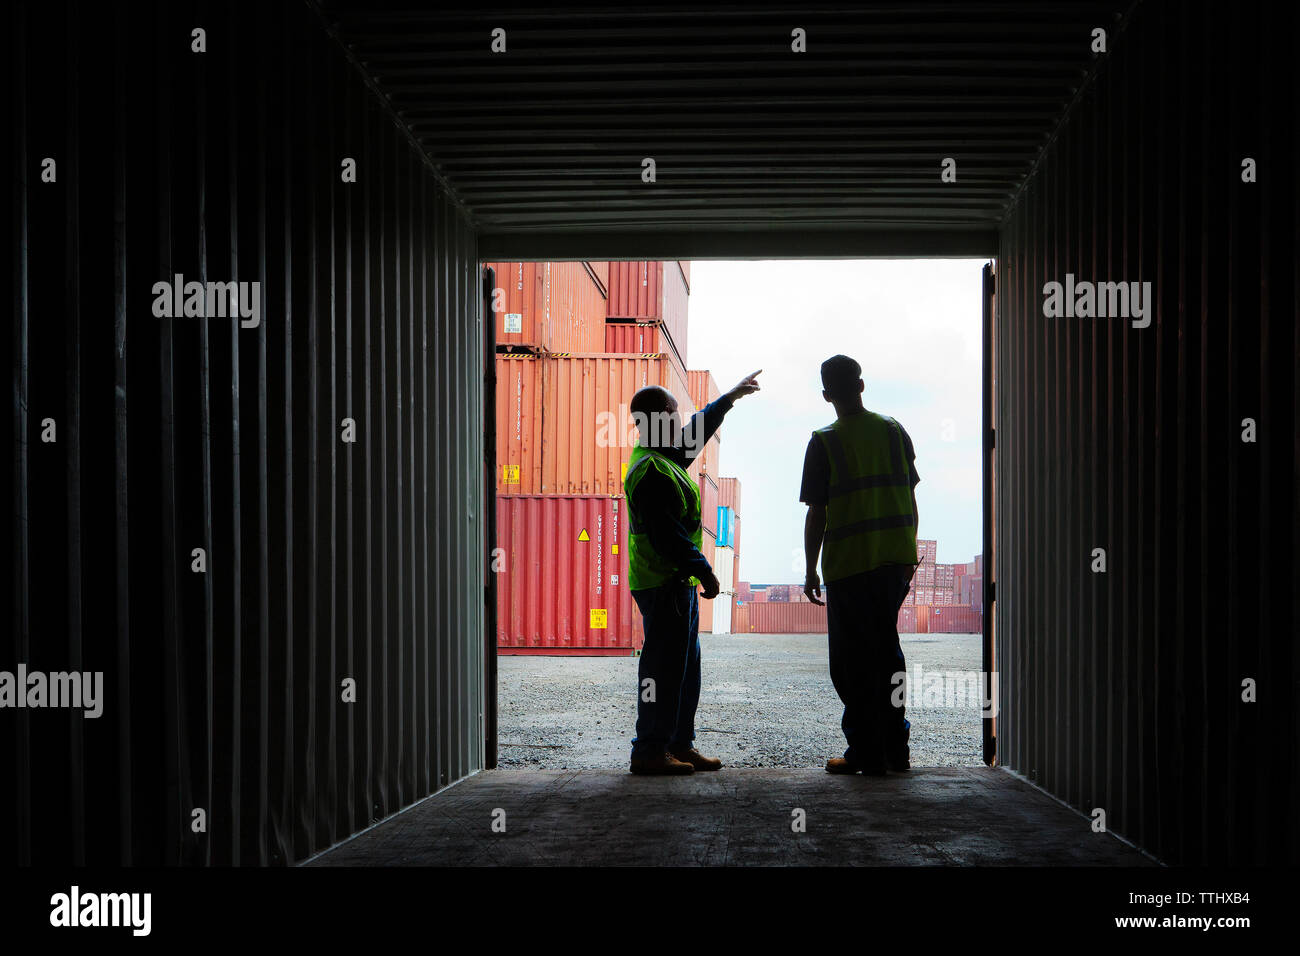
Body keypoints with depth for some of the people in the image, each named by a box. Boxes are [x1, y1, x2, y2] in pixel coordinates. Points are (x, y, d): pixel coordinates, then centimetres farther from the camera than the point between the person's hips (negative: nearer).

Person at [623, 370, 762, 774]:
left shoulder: (664, 458, 15)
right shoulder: (649, 470, -17)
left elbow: (695, 434, 33)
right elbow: (666, 533, -23)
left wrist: (730, 398, 41)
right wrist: (702, 569, -21)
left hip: (677, 582, 11)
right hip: (663, 584, -11)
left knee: (685, 665, 13)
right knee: (665, 666, -8)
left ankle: (680, 744, 19)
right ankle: (649, 750, -3)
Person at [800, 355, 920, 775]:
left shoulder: (824, 443, -8)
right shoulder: (894, 431, 5)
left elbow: (817, 514, -8)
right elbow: (909, 498, 9)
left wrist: (811, 571, 1)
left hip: (849, 566, -5)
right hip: (896, 559, 5)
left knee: (854, 661, 4)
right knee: (886, 650, 16)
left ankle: (867, 753, 6)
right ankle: (895, 747, 20)